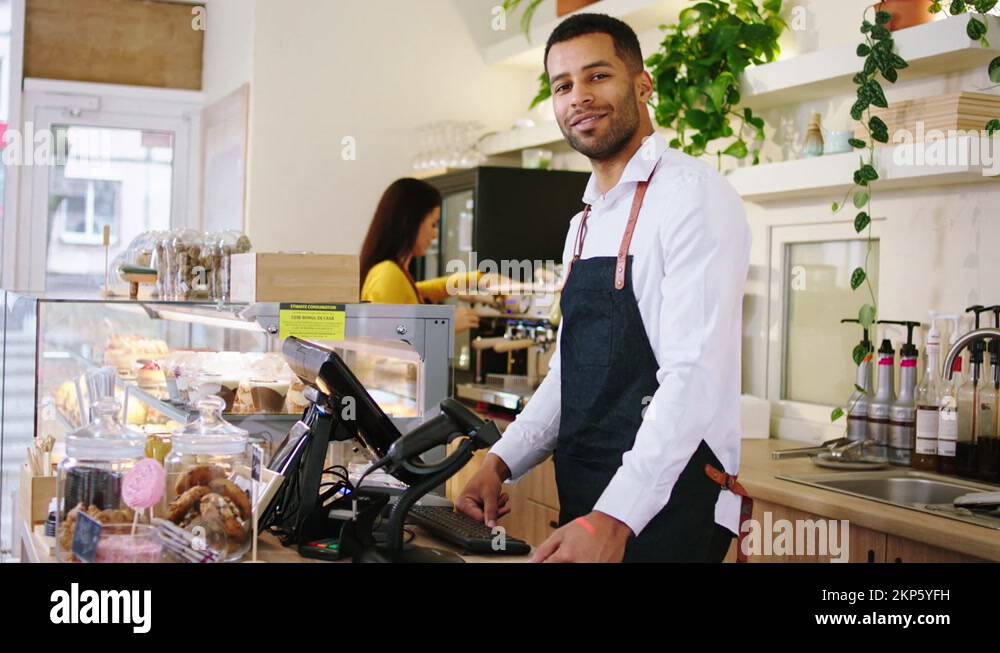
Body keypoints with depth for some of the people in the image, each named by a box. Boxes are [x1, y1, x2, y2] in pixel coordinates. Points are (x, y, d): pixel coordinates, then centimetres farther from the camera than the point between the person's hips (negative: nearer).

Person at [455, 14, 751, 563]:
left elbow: (696, 376, -22)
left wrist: (614, 519, -29)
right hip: (586, 501, 8)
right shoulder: (585, 224, 13)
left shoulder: (692, 196, -13)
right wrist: (501, 462, 5)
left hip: (663, 507, -8)